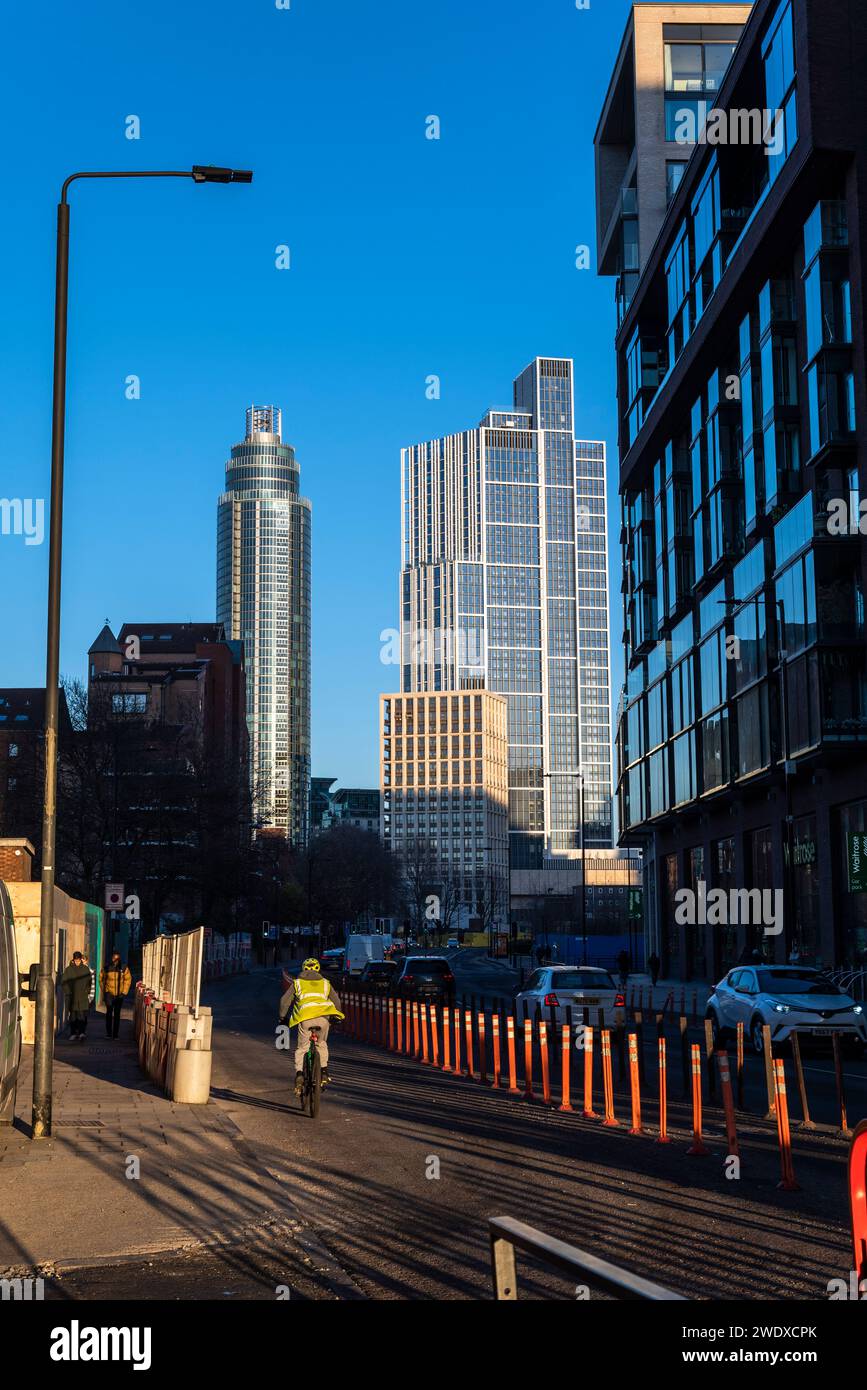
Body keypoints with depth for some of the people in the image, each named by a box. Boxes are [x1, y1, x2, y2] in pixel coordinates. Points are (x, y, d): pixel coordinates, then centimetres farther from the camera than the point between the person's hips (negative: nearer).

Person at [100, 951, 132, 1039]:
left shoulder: (124, 968, 0)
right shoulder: (106, 968, 0)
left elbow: (128, 980, 5)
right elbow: (101, 979, 10)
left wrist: (124, 992, -1)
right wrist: (104, 991, 4)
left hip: (119, 994, 1)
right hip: (109, 993, -1)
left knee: (117, 1014, 6)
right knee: (109, 1011, -13)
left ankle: (115, 1034, 12)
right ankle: (108, 1033, -8)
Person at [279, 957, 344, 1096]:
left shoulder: (297, 983, 22)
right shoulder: (325, 983, 26)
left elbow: (285, 1000, 17)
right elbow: (336, 1001, 24)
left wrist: (283, 1018, 28)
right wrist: (335, 1017, 39)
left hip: (305, 1017, -2)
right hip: (323, 1016, 2)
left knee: (302, 1048, 6)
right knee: (322, 1044, 23)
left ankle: (299, 1074, -13)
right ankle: (324, 1071, 12)